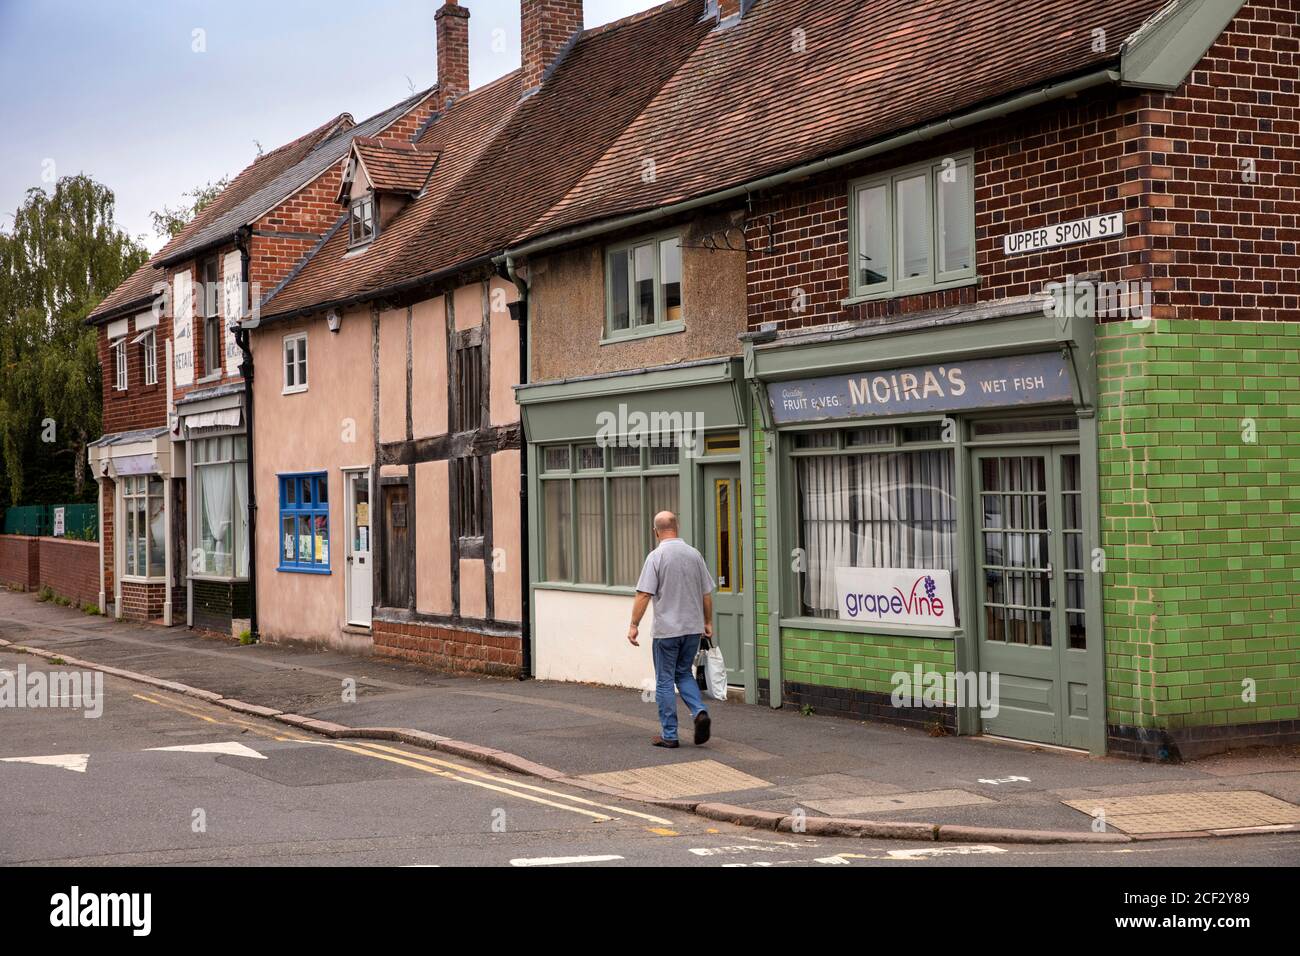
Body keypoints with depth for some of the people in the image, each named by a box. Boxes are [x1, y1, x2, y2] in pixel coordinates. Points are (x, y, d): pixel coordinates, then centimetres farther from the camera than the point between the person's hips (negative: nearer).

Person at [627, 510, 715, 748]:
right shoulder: (694, 555, 4)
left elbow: (644, 594, -15)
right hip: (693, 628, 5)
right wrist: (708, 622, 21)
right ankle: (699, 712, -2)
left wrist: (634, 625, -9)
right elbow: (707, 593, 10)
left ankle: (669, 735, 7)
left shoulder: (657, 556, -11)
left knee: (665, 681, 5)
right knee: (684, 674, 20)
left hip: (667, 630, -5)